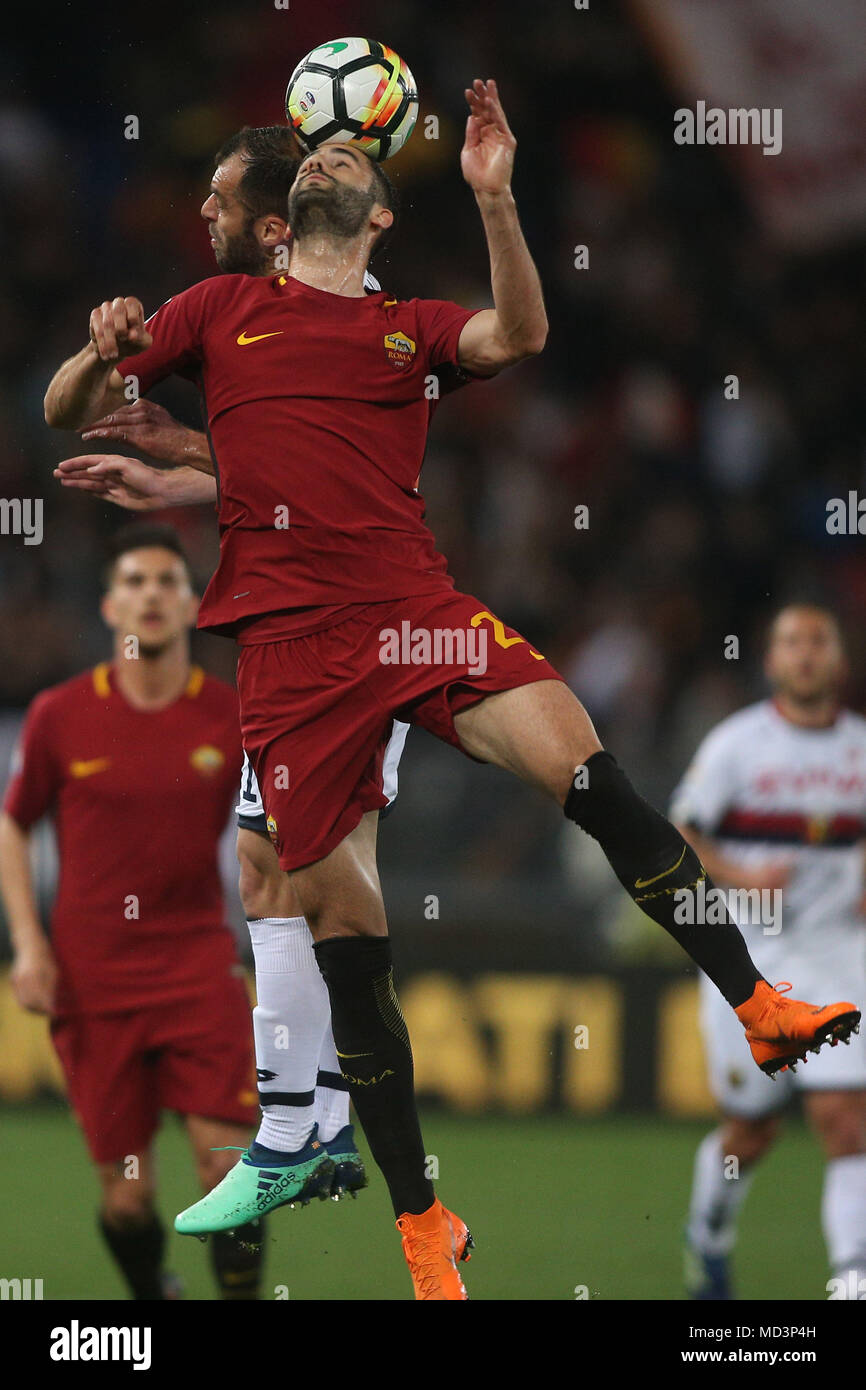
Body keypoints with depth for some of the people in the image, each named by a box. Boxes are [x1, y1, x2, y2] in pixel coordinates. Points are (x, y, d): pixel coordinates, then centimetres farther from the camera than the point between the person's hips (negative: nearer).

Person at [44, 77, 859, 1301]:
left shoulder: (409, 326, 17)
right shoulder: (223, 309, 16)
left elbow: (518, 337, -4)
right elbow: (67, 412, 15)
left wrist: (494, 200, -16)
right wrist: (102, 353, -8)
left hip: (415, 611, 1)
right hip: (290, 645, 0)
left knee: (583, 764, -25)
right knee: (345, 941, -1)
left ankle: (760, 1009, -23)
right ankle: (423, 1227, 9)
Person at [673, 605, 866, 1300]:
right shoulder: (735, 743, -5)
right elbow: (678, 833, -2)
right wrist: (740, 876, -18)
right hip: (747, 954, -2)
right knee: (753, 1126, 7)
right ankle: (709, 1237, 36)